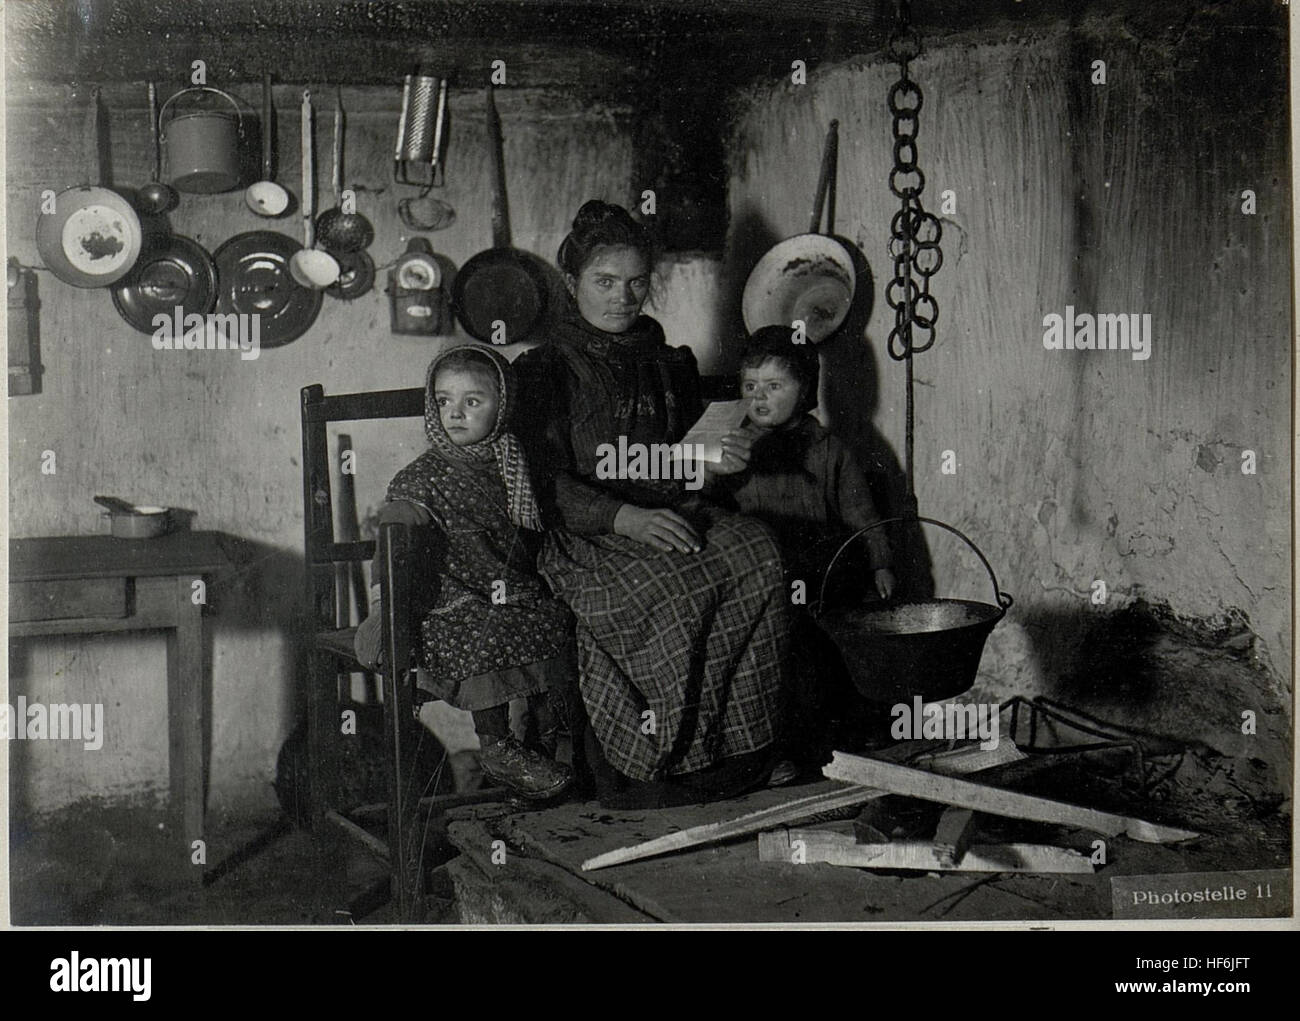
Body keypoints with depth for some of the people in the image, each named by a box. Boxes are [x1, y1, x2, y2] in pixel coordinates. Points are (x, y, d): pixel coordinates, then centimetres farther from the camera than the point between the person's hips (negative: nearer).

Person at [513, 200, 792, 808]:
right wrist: (624, 518, -22)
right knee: (666, 585, -35)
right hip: (583, 536, -5)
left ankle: (740, 750, -22)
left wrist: (716, 464, 2)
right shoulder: (546, 370, 5)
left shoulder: (671, 367, 22)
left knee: (754, 552, -26)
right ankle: (653, 767, -26)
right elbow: (547, 486, -6)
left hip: (672, 516, 5)